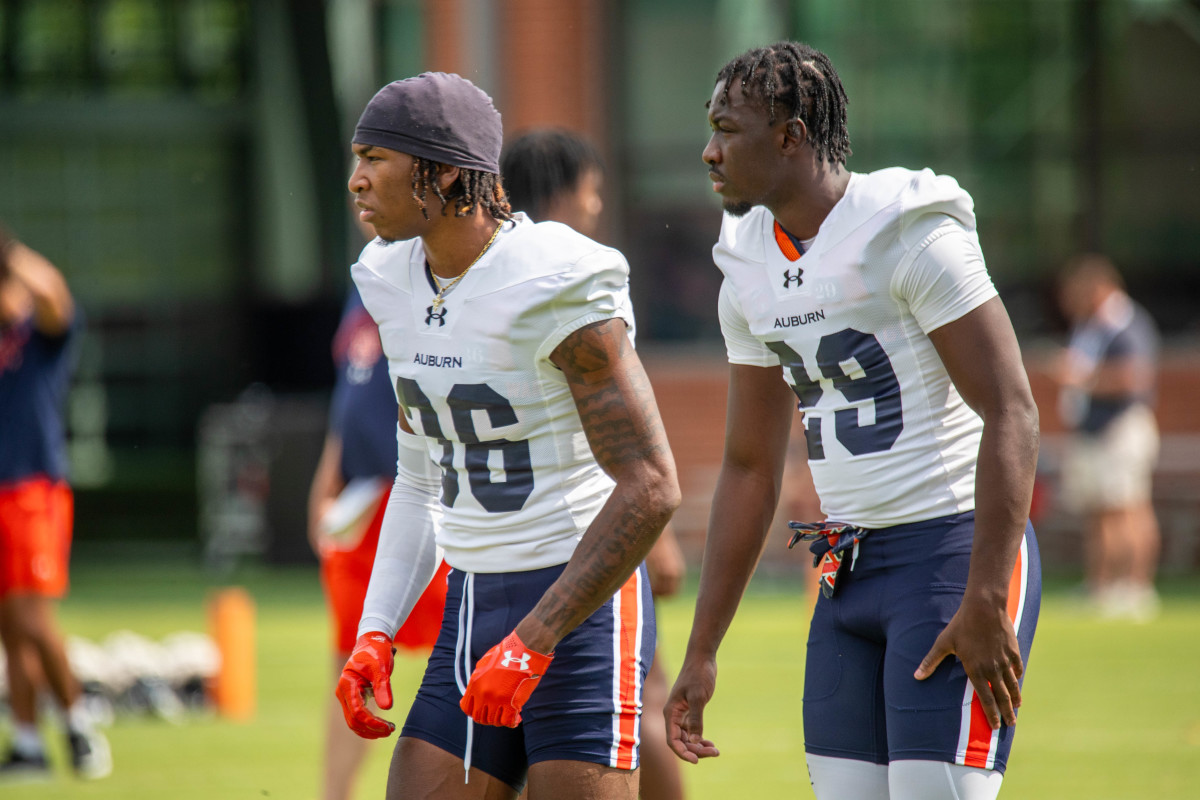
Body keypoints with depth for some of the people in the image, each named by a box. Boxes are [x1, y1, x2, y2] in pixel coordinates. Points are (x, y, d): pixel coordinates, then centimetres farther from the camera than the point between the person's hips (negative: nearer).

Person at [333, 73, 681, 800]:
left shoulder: (557, 288, -17)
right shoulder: (397, 284, 8)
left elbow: (650, 487, -20)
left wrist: (532, 643, -23)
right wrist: (375, 633, 7)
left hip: (582, 607, -8)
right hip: (471, 610, 8)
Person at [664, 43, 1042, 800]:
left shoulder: (913, 235, -13)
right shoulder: (751, 272, 11)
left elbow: (1012, 412, -16)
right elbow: (750, 469, 18)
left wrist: (985, 604, -22)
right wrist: (702, 652, 16)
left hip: (954, 547, -8)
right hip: (851, 569, 8)